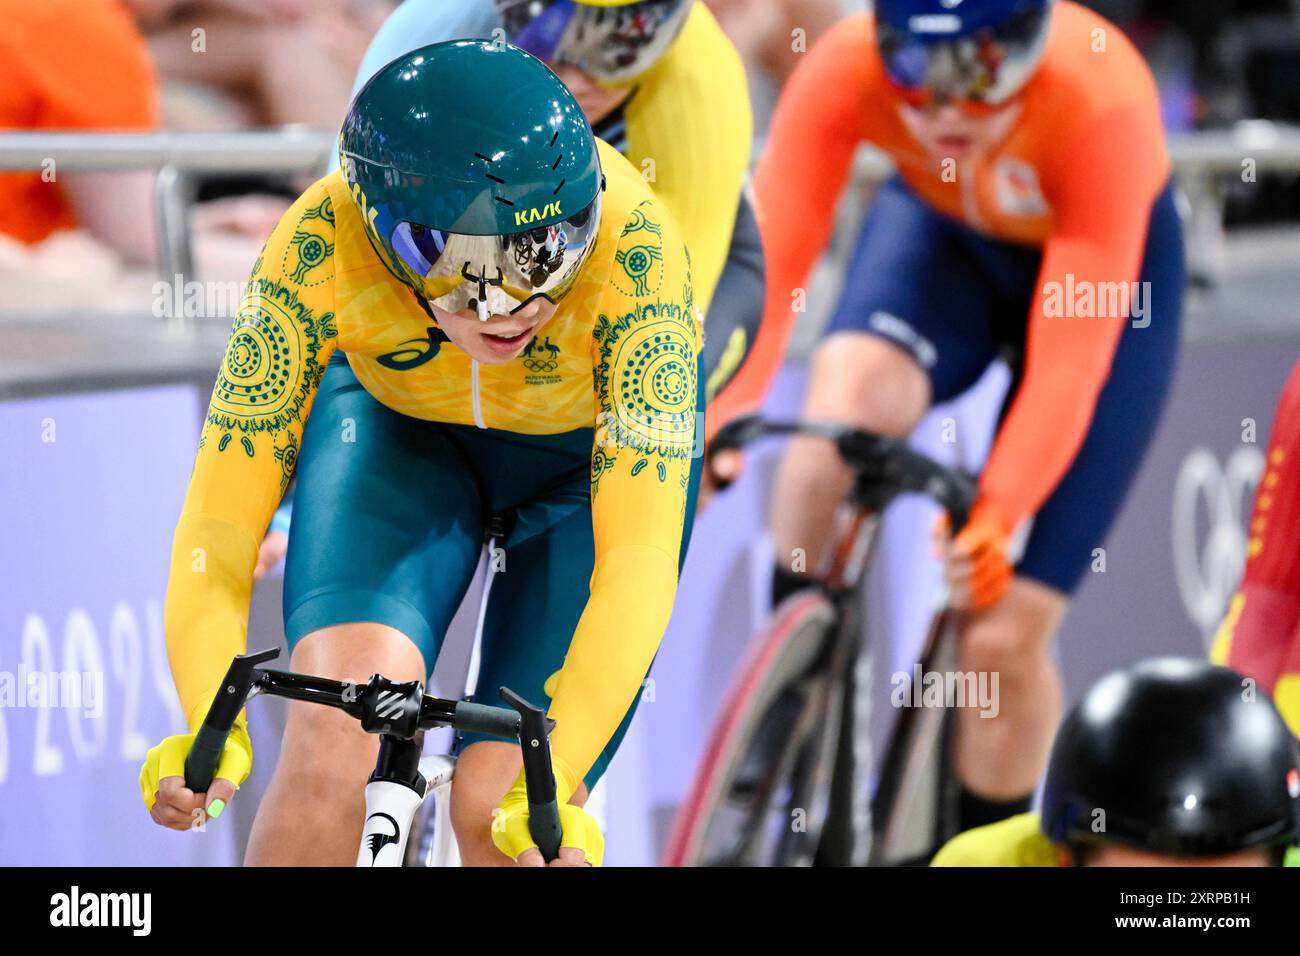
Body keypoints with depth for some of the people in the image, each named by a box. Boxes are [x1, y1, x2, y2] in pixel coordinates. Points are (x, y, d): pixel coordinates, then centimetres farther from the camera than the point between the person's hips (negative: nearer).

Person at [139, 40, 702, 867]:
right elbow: (218, 529, -34)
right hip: (397, 426, 1)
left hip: (596, 447, -1)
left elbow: (639, 561, -42)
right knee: (342, 716, -26)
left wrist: (550, 782, -54)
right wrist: (208, 729, -51)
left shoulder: (631, 246, -39)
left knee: (501, 804, -15)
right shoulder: (323, 245, -35)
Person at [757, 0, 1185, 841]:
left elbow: (1069, 365, -38)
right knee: (852, 396, -34)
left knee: (1004, 633, -9)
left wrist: (996, 515, -48)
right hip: (939, 233, 2)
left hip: (1105, 262, -2)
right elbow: (766, 262, -34)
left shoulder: (1101, 108, -38)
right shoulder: (844, 72, -32)